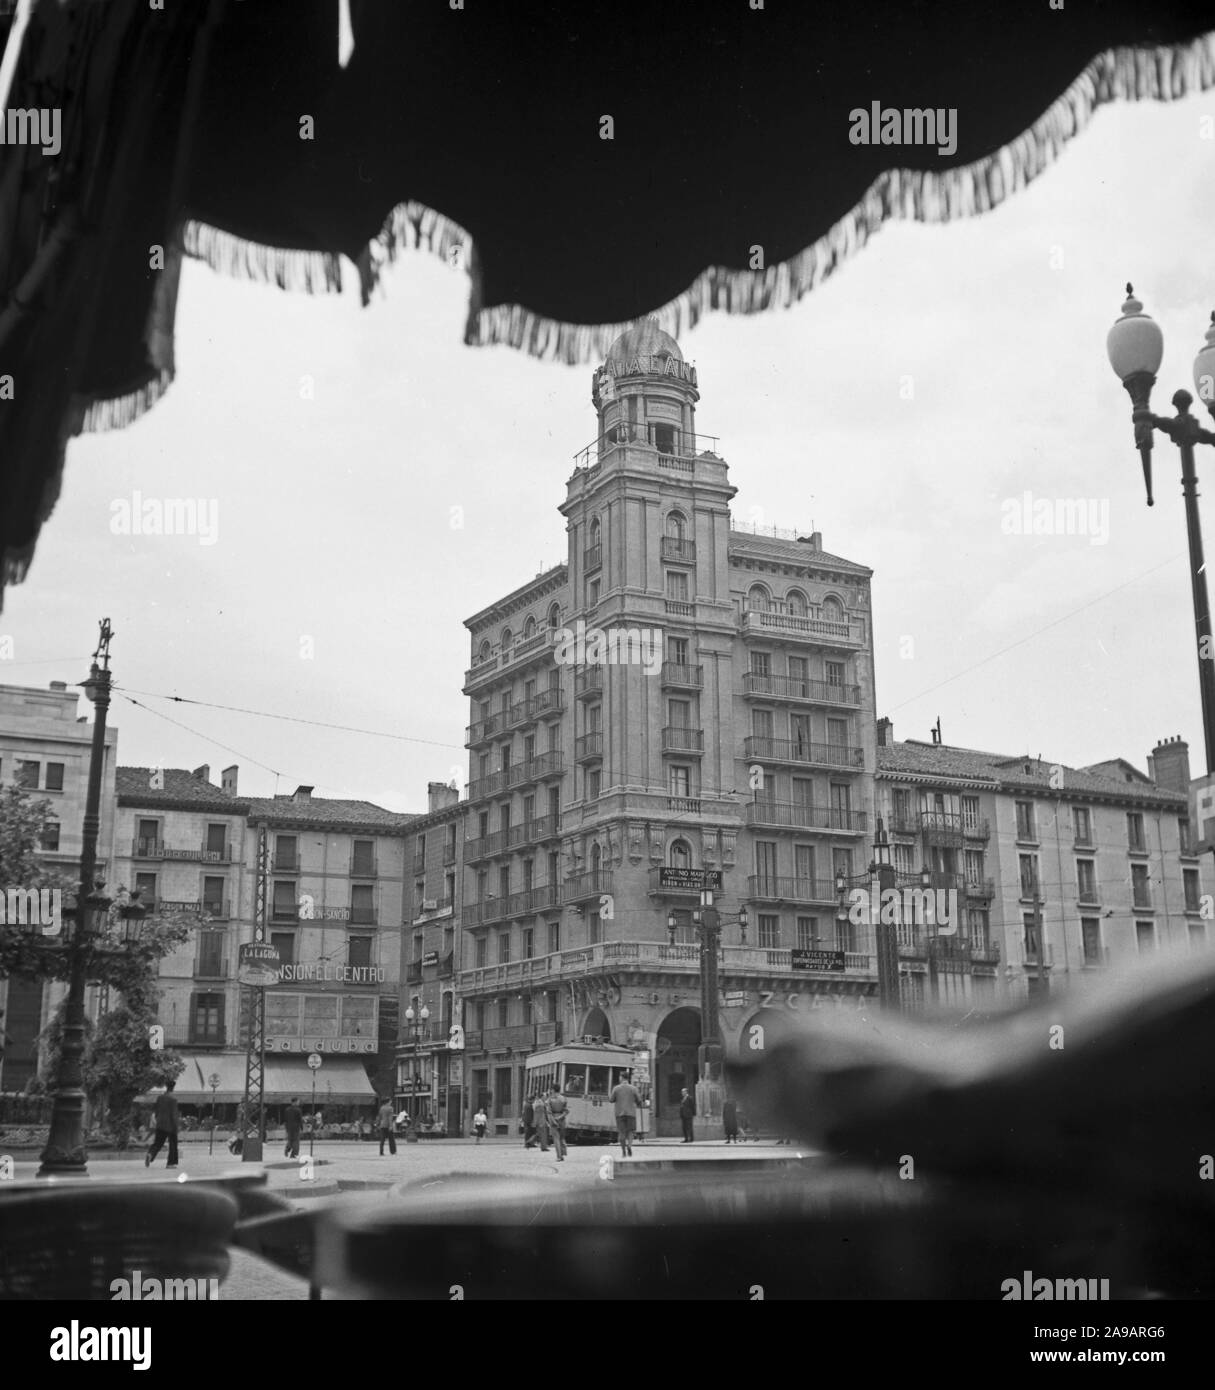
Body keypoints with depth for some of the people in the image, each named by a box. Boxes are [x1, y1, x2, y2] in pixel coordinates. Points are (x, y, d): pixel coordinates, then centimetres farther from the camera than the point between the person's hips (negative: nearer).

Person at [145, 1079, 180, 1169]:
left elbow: (157, 1112, 12)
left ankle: (149, 1154, -23)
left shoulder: (159, 1097, 6)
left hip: (160, 1125, 5)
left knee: (157, 1142, 4)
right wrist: (175, 1126, -10)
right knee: (173, 1144, 8)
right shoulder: (173, 1098, -12)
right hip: (170, 1125, -5)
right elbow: (174, 1114, -14)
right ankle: (171, 1163, 10)